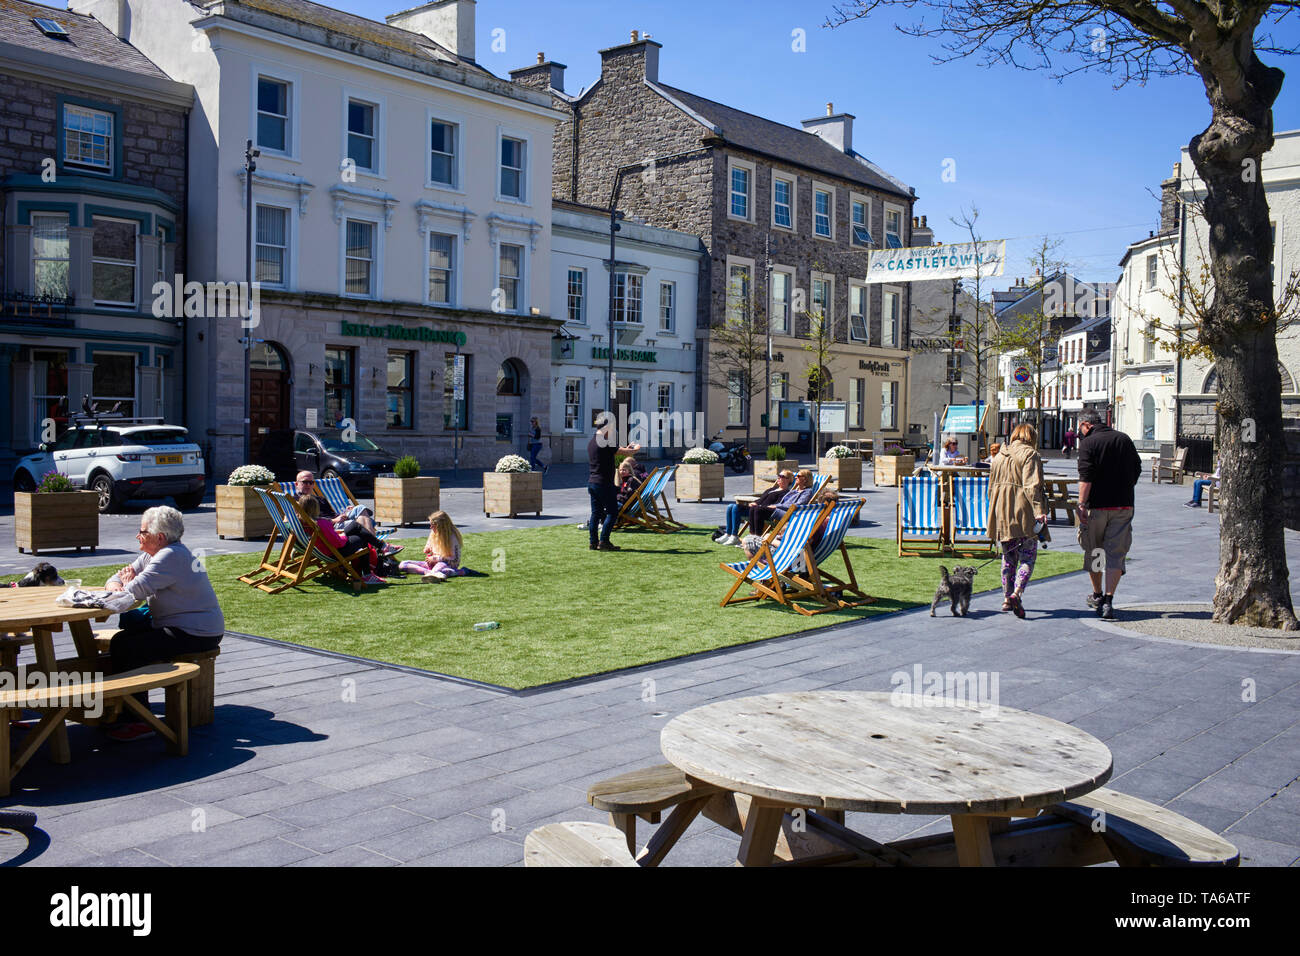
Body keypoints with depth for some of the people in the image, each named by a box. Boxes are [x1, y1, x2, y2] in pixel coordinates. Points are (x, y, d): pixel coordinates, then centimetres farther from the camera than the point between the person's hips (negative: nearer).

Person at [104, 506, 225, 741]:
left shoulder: (170, 556, -17)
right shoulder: (152, 555, 15)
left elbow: (137, 590, -25)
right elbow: (118, 578, 17)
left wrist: (127, 584, -1)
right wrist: (115, 585, -8)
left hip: (196, 634, -11)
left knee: (123, 647, -17)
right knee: (128, 621, 19)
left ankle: (141, 721, -13)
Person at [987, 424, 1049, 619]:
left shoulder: (999, 455, 16)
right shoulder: (1030, 455, -4)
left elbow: (991, 487, 20)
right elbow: (1032, 486, -17)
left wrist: (995, 513, 28)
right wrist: (1039, 510, -22)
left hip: (1002, 514, 6)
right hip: (1023, 512, -6)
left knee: (1008, 557, 15)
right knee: (1028, 556, -2)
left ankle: (1007, 597, 16)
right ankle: (1017, 593, -19)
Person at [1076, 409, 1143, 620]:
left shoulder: (1088, 443, -7)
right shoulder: (1124, 439, 9)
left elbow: (1086, 477, -18)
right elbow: (1137, 470, 14)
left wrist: (1081, 504, -20)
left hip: (1097, 506, -3)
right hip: (1124, 506, 3)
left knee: (1093, 551, 15)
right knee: (1116, 553, 0)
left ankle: (1097, 595, 29)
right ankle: (1108, 601, -11)